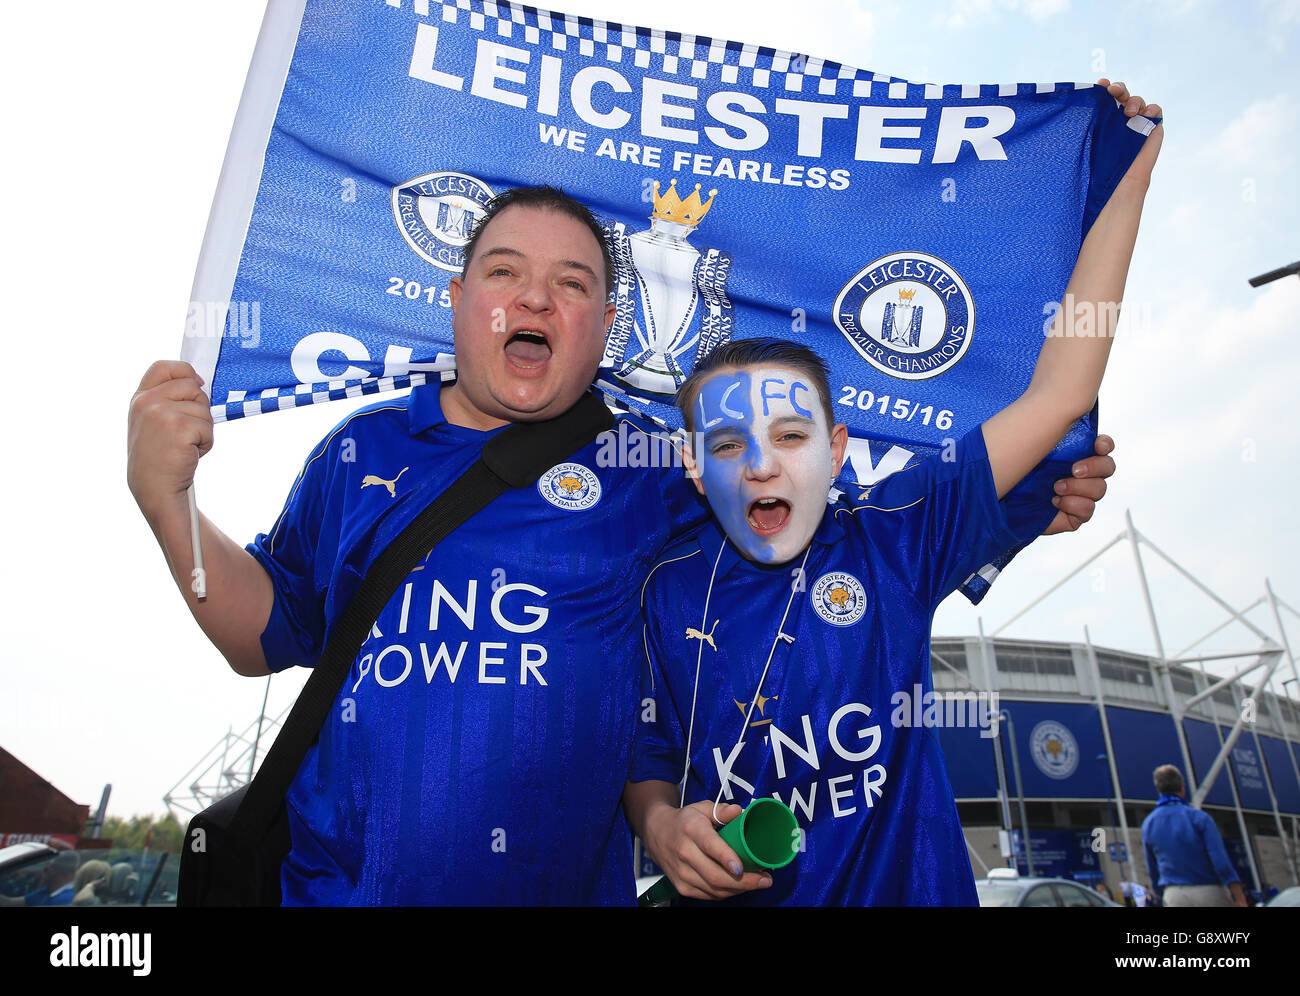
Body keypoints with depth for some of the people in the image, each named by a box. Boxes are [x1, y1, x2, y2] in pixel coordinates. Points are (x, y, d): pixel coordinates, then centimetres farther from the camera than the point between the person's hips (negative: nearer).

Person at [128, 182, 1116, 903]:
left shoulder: (654, 466, -2)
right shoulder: (363, 449, 5)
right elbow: (270, 637, 10)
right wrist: (166, 497, -5)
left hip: (570, 883, -1)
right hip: (330, 880, 2)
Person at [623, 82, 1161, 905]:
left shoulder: (895, 540, -10)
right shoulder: (670, 591, -8)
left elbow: (1058, 395, -12)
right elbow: (650, 761, 4)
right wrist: (663, 826, -17)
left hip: (910, 888, 1)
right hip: (733, 891, 0)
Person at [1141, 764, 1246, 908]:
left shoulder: (1148, 824, 4)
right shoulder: (1199, 817, -8)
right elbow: (1221, 860, -15)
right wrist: (1240, 898, -11)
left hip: (1174, 896, 2)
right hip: (1209, 893, -2)